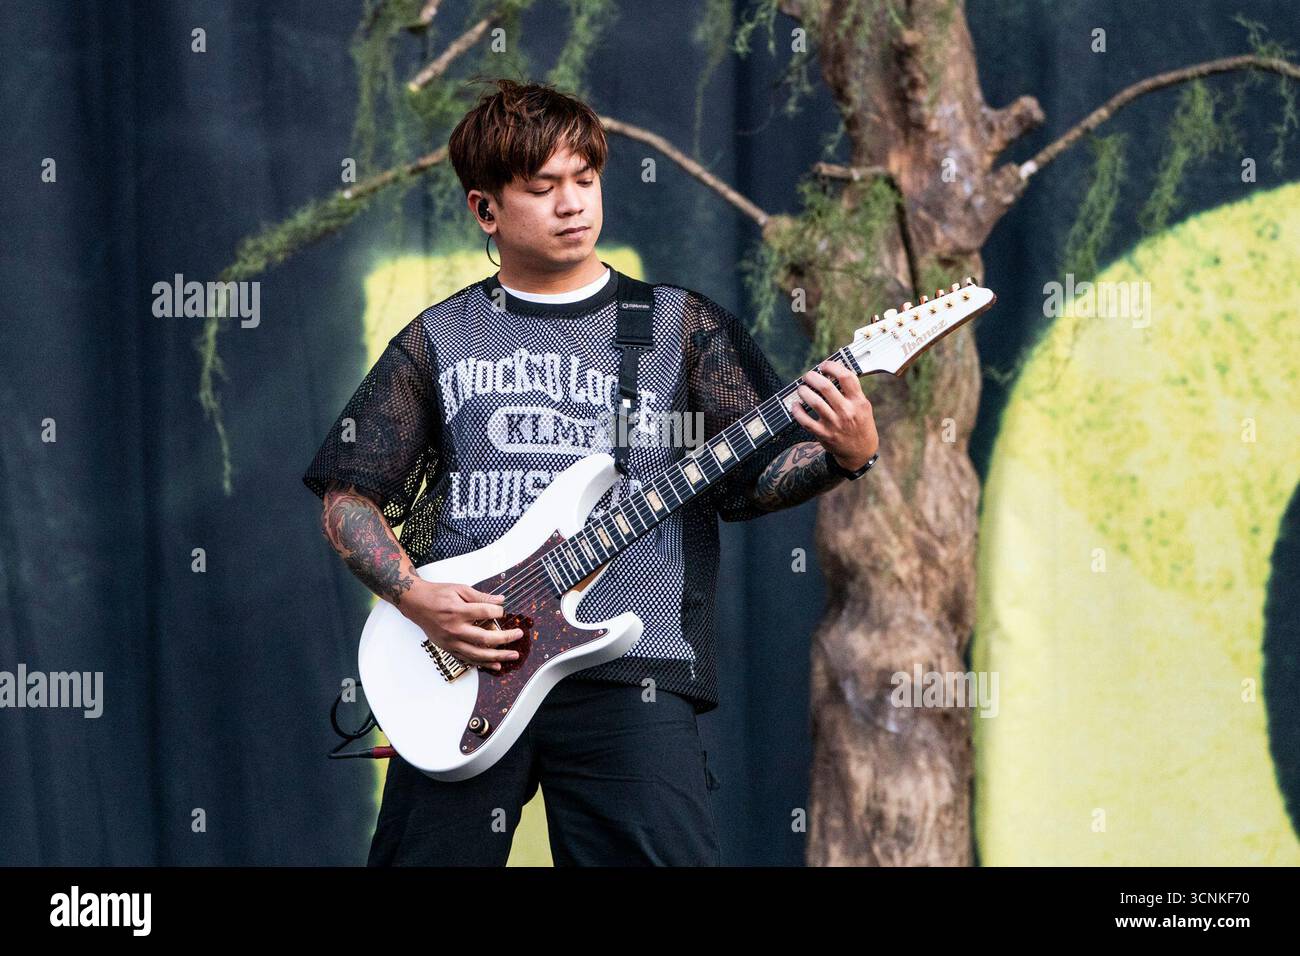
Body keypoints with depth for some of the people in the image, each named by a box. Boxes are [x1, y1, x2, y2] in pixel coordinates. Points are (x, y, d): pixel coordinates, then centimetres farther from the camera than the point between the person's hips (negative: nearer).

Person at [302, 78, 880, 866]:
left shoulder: (681, 326, 11)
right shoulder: (437, 343, 13)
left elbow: (753, 477, 7)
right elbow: (350, 499, 14)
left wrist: (846, 454, -13)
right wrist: (416, 597, -4)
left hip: (628, 674, -1)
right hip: (461, 668, 1)